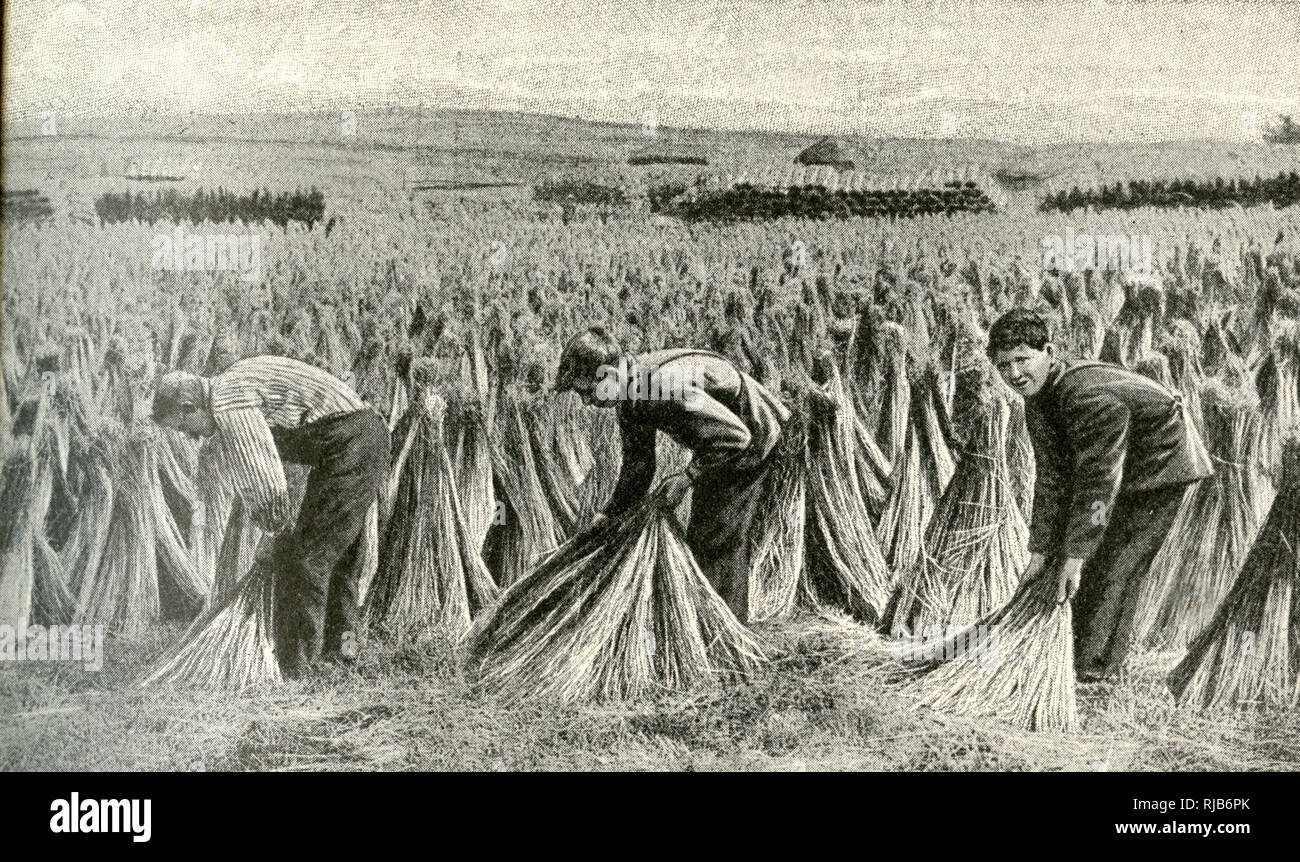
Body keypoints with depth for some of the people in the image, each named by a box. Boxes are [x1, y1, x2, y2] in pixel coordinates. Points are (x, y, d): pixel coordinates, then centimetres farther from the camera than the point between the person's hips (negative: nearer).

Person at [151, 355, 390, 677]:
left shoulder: (227, 401, -13)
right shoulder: (236, 383, 20)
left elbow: (265, 482, -16)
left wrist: (280, 533, 1)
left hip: (348, 443, -10)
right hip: (368, 433, 10)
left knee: (305, 553, -5)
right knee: (338, 550, 20)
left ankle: (294, 664, 2)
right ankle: (340, 641, 32)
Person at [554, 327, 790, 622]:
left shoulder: (665, 386, -37)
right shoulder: (630, 395, -8)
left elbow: (736, 436, -33)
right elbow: (637, 465, 3)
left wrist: (688, 476, -27)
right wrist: (609, 515, -1)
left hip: (753, 435, -10)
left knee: (715, 538, -9)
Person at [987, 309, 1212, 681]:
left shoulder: (1089, 394, -35)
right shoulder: (1038, 402, -6)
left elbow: (1097, 480, -34)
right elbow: (1051, 479, -2)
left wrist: (1074, 556, -32)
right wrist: (1040, 552, -6)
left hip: (1163, 468, -9)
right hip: (1121, 472, 9)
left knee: (1115, 569, -13)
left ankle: (1093, 672, -5)